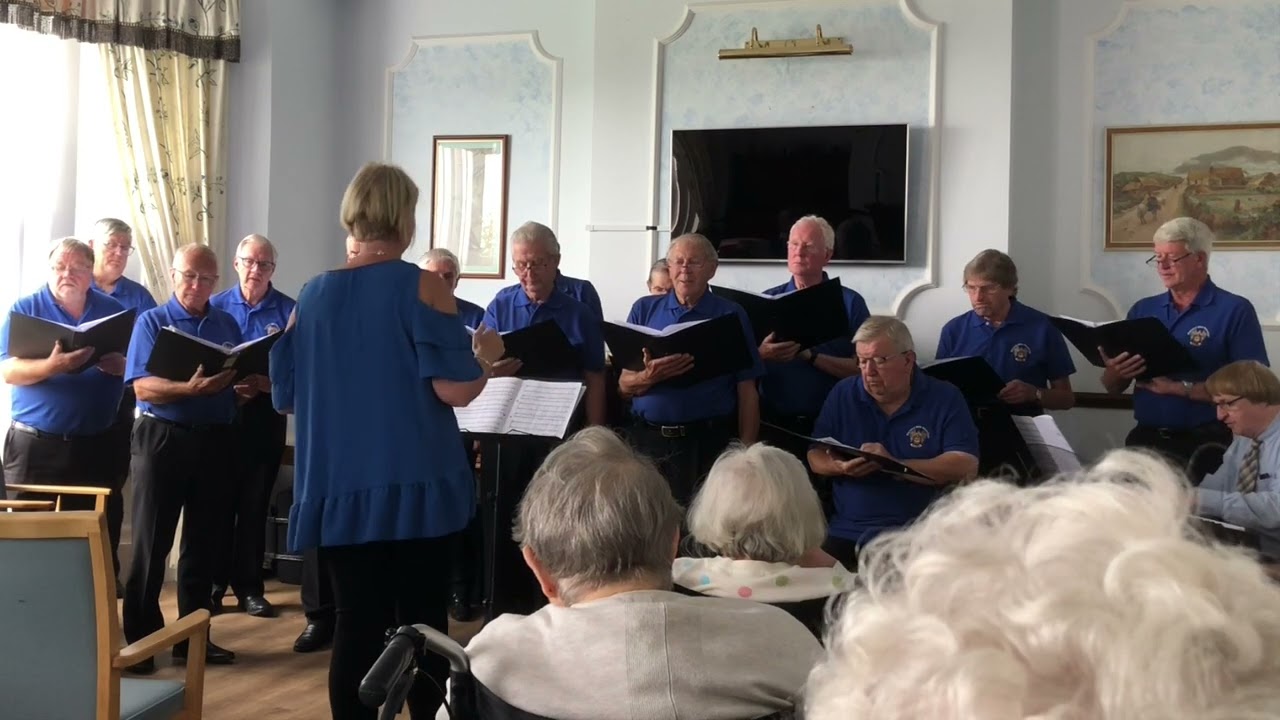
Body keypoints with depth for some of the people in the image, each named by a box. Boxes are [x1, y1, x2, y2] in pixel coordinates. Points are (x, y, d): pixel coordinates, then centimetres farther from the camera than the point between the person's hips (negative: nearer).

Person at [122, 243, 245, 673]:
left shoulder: (227, 325, 12)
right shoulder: (151, 321, -1)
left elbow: (242, 380, 13)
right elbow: (143, 388, -12)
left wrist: (245, 388, -10)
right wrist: (190, 389, -28)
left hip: (216, 442, 4)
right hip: (163, 439, -4)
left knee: (204, 542, 9)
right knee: (150, 544, 0)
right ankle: (138, 638, 6)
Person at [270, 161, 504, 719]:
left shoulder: (312, 296, 6)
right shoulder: (421, 287, -7)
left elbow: (286, 396, 12)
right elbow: (454, 388, -14)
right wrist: (486, 355, 5)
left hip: (338, 488, 4)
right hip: (414, 484, -4)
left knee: (355, 627, 8)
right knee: (423, 625, 6)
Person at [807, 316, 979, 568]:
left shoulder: (945, 398, 2)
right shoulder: (843, 394, 11)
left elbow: (966, 468, -9)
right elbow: (815, 458, 12)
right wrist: (840, 467, -12)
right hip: (847, 533, 2)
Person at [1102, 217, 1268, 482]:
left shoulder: (1235, 311, -2)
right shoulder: (1142, 310, 12)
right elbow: (1113, 388, 14)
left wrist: (1181, 388, -18)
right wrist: (1115, 372, -9)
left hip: (1205, 443, -3)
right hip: (1145, 438, 4)